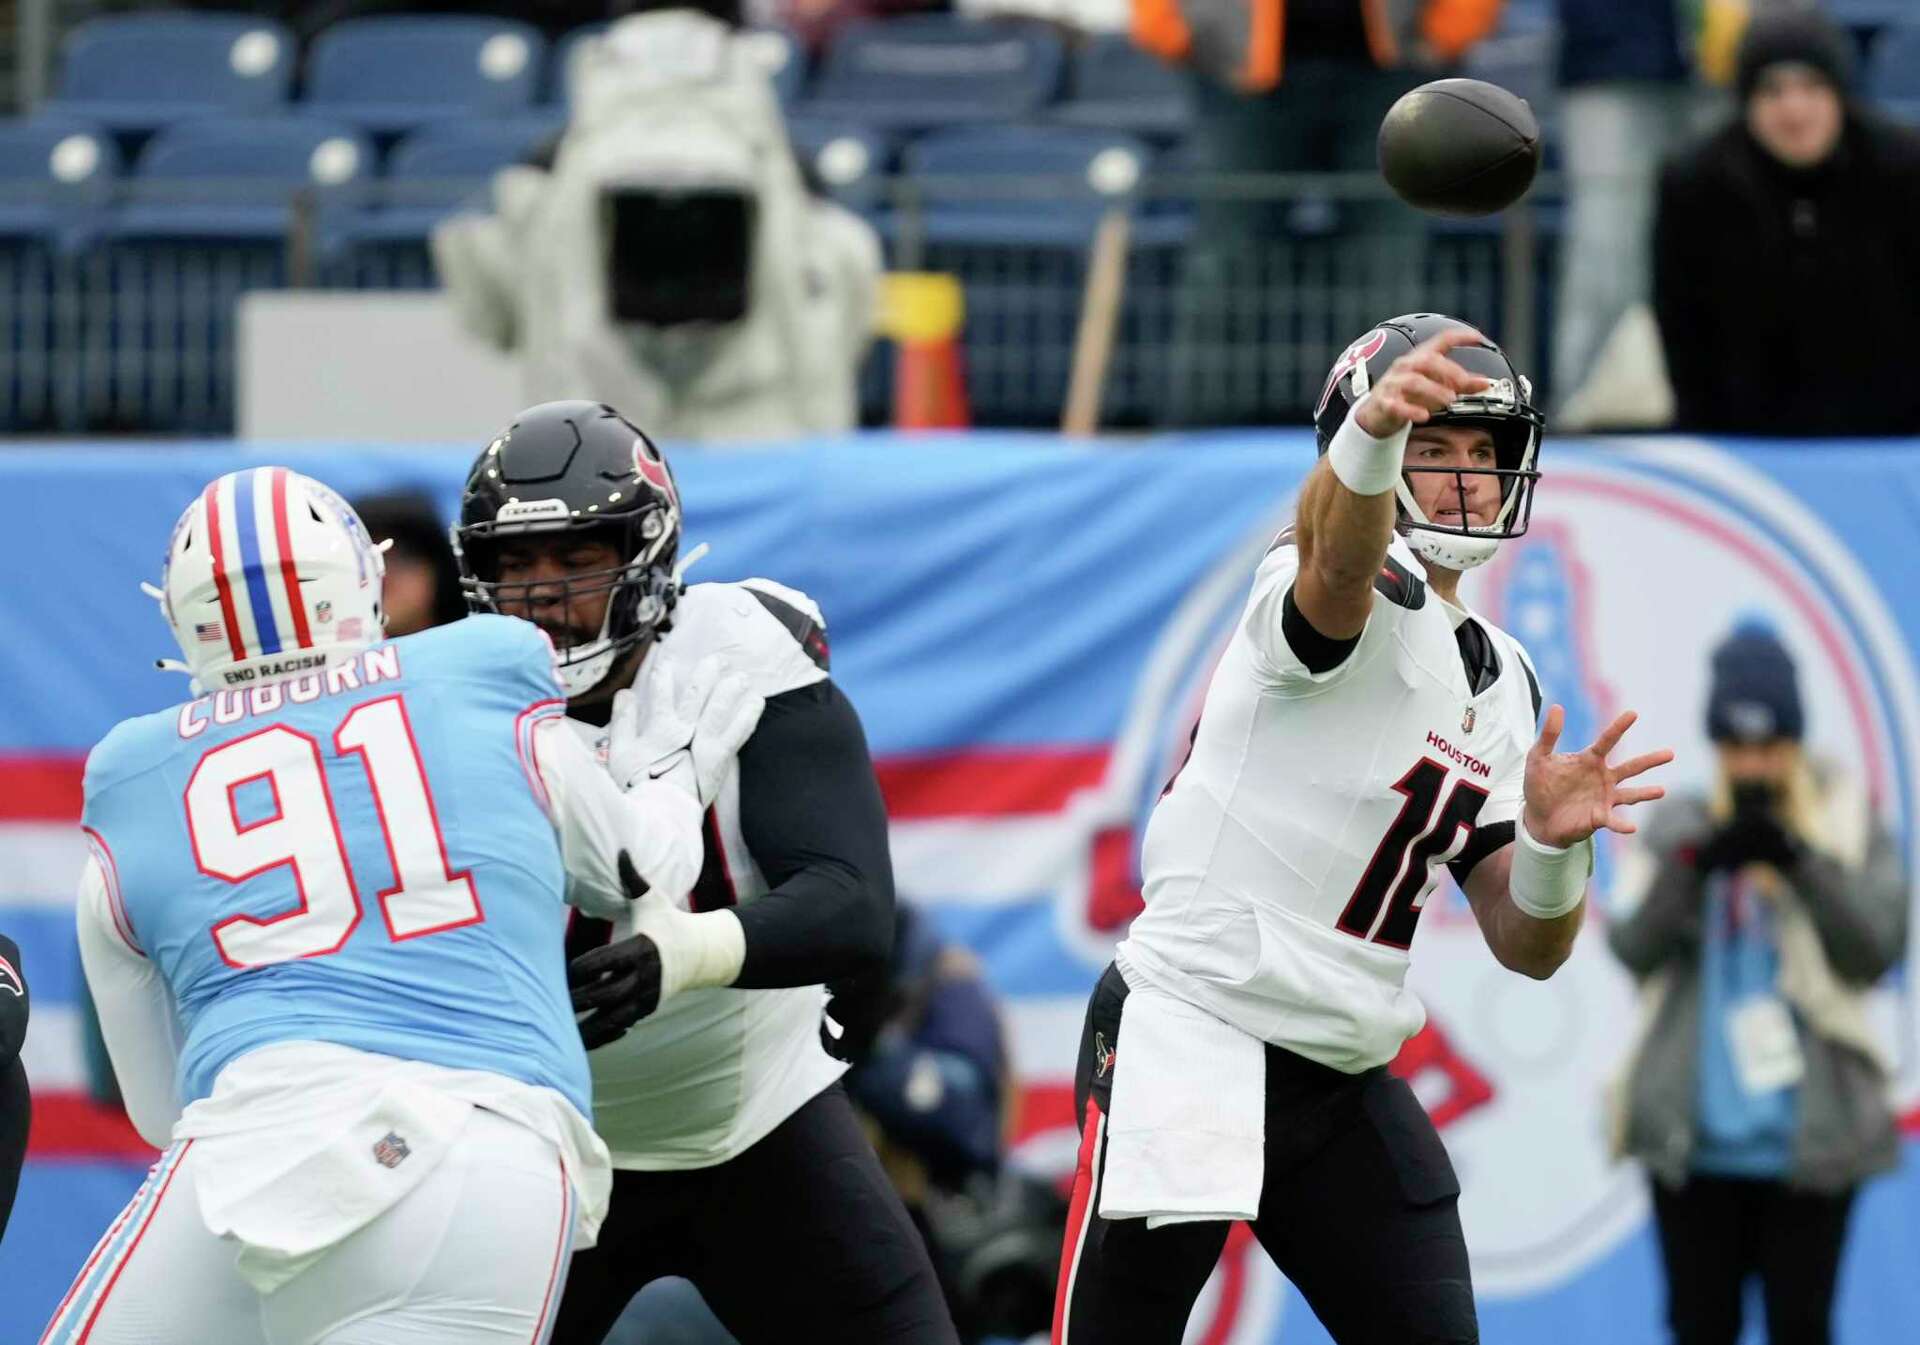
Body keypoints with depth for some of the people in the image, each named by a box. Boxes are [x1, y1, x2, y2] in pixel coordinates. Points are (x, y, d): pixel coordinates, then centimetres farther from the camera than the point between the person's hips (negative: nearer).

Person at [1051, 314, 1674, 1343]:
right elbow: (1338, 556, -39)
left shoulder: (1499, 683, 14)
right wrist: (1372, 436, -61)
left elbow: (1526, 947, 10)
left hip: (1341, 1079, 8)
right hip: (1188, 1036, -8)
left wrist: (1551, 841, -13)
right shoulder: (1369, 590, -10)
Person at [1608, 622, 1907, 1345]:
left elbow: (1875, 948, -7)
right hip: (1694, 1140, 2)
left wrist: (1802, 863, -19)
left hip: (1809, 1141, -1)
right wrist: (1695, 866, -19)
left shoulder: (1850, 829, 4)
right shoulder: (1679, 827, 8)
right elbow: (1634, 946, -3)